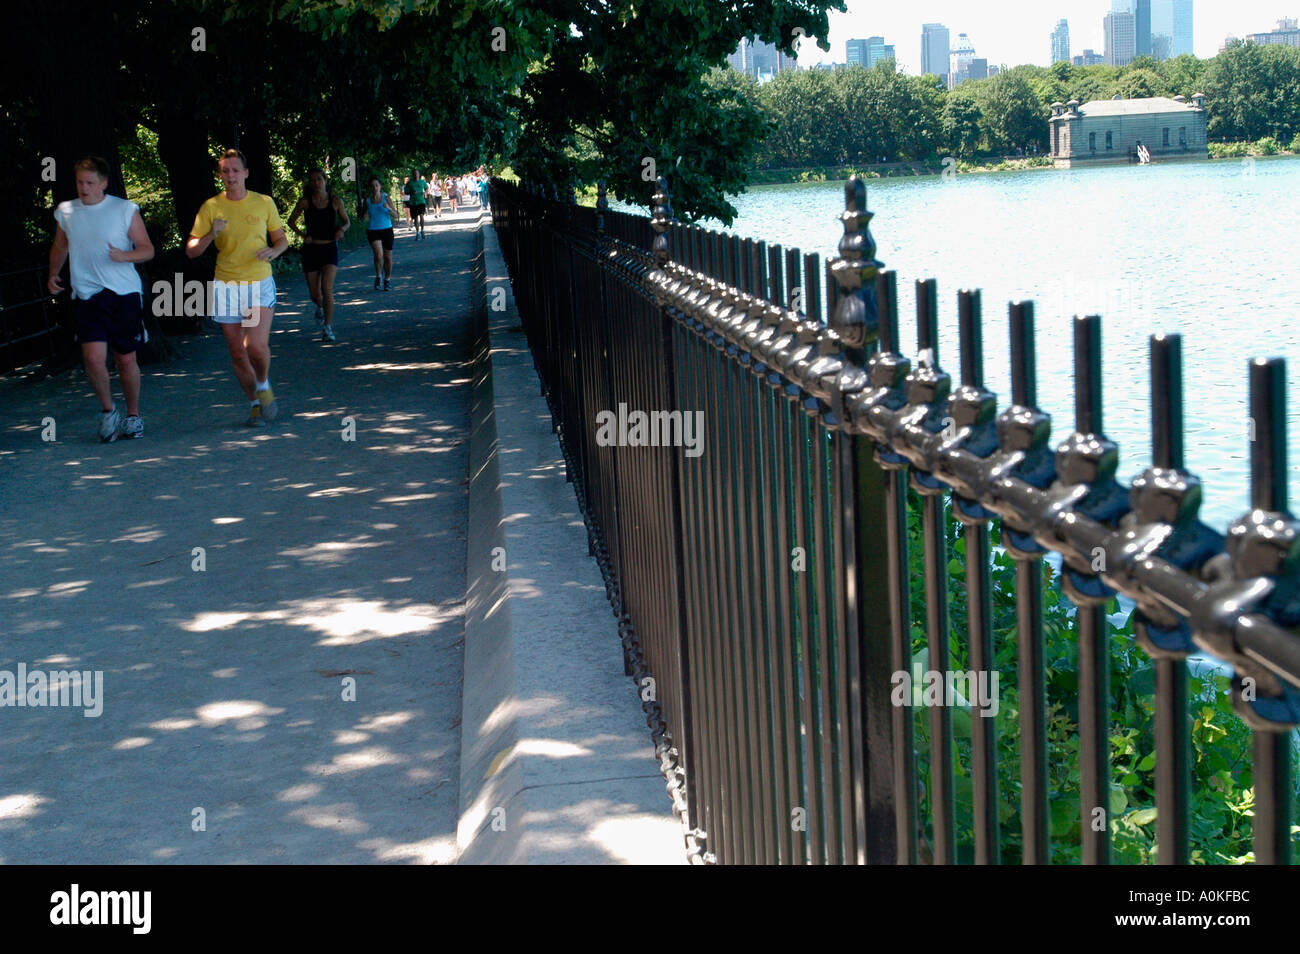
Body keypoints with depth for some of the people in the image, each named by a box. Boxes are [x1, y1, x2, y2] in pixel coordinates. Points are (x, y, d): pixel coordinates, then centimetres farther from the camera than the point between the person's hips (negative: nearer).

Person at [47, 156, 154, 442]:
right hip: (86, 296, 1)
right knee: (94, 357, -14)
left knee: (126, 359, 5)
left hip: (125, 293, -1)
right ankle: (108, 410, 10)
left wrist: (123, 256, -18)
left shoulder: (125, 210, -2)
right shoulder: (65, 212, 8)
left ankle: (133, 416, 25)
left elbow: (147, 249, 1)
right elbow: (59, 247, 25)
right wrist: (53, 274, 10)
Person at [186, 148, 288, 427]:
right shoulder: (211, 207, 1)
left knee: (256, 345, -19)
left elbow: (281, 239, 13)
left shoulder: (264, 203, 3)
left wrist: (273, 251, -10)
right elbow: (191, 250, 1)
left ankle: (264, 386, 11)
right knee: (238, 354, 4)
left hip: (260, 283, -1)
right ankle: (255, 404, 23)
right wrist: (211, 234, -18)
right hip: (226, 287, 1)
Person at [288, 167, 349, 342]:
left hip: (330, 249, -1)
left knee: (327, 289, -18)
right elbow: (291, 221, 8)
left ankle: (328, 328, -10)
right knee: (314, 294, 7)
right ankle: (320, 307, 44)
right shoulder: (305, 202, -2)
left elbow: (346, 221, 12)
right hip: (311, 249, 1)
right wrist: (302, 235, -8)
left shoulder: (336, 201, -1)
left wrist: (342, 229, -10)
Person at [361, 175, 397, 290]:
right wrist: (365, 215, -13)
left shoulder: (386, 199, -2)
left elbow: (395, 215, -4)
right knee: (378, 255, -20)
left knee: (388, 257, 6)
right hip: (372, 231, -1)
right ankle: (378, 277, 1)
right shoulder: (367, 201, 2)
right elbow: (364, 218, 11)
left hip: (386, 230, 1)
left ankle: (387, 280, 25)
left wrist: (388, 208, -23)